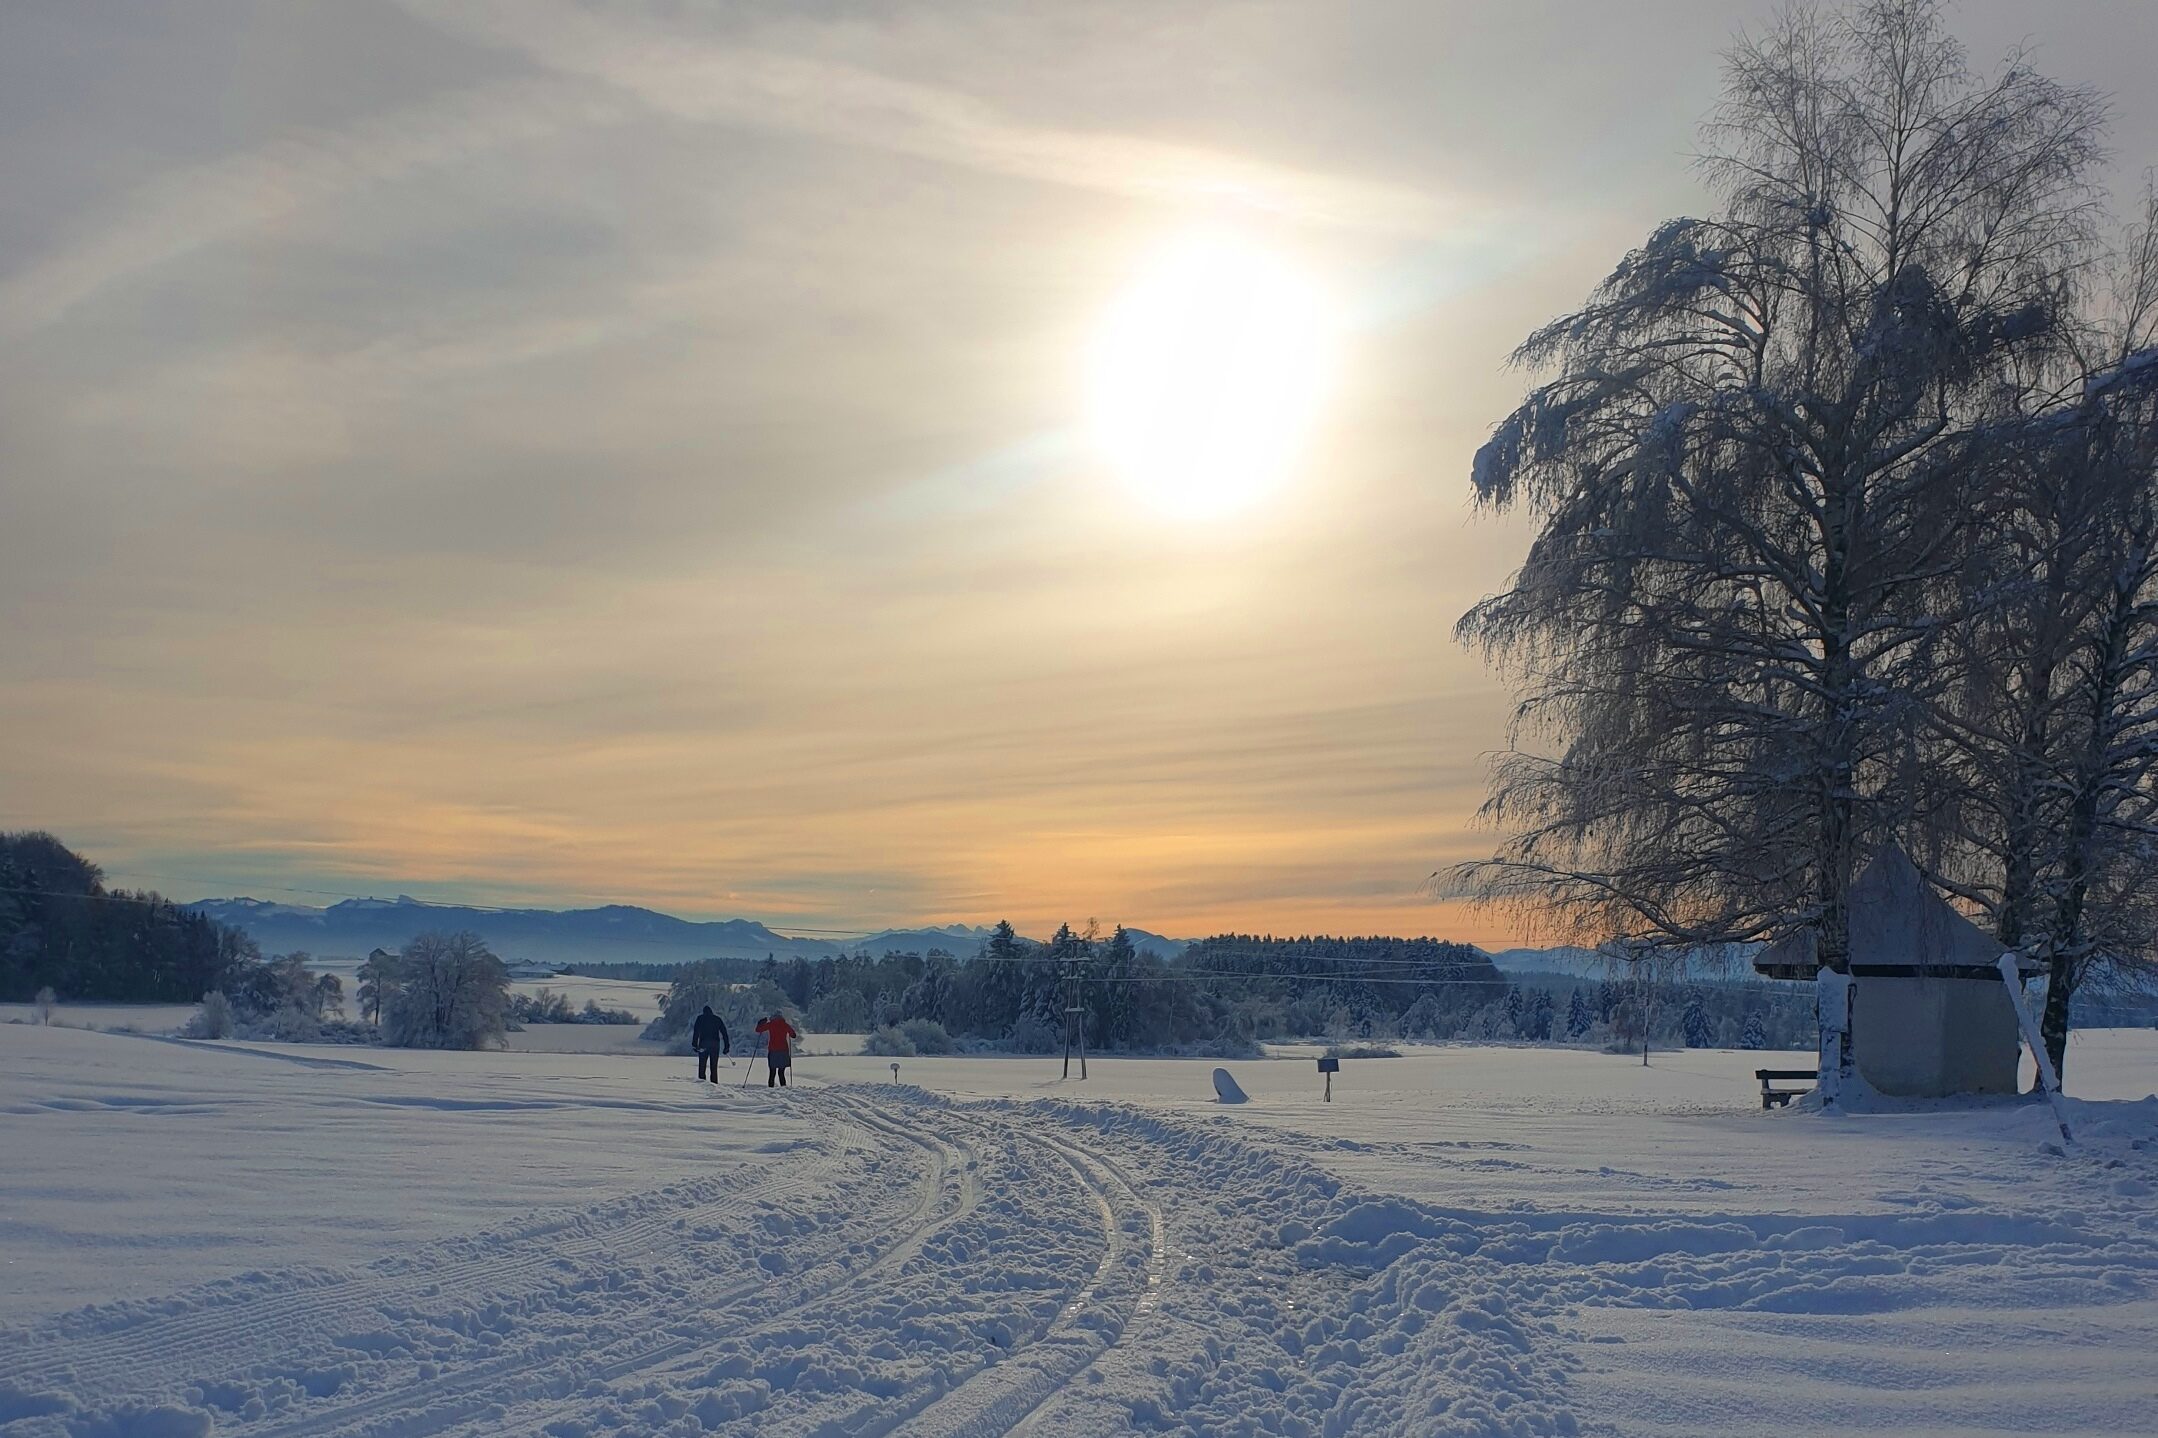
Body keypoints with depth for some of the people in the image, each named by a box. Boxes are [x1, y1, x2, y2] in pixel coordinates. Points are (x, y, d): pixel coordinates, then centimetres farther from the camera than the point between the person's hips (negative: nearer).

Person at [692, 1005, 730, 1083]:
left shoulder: (700, 1018, 8)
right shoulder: (717, 1019, 14)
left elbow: (696, 1032, -3)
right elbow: (724, 1033, 11)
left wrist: (695, 1045, -6)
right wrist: (726, 1046, 11)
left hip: (703, 1044, -2)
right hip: (715, 1044, 2)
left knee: (702, 1067, 0)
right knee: (714, 1067, 5)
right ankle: (714, 1083, -3)